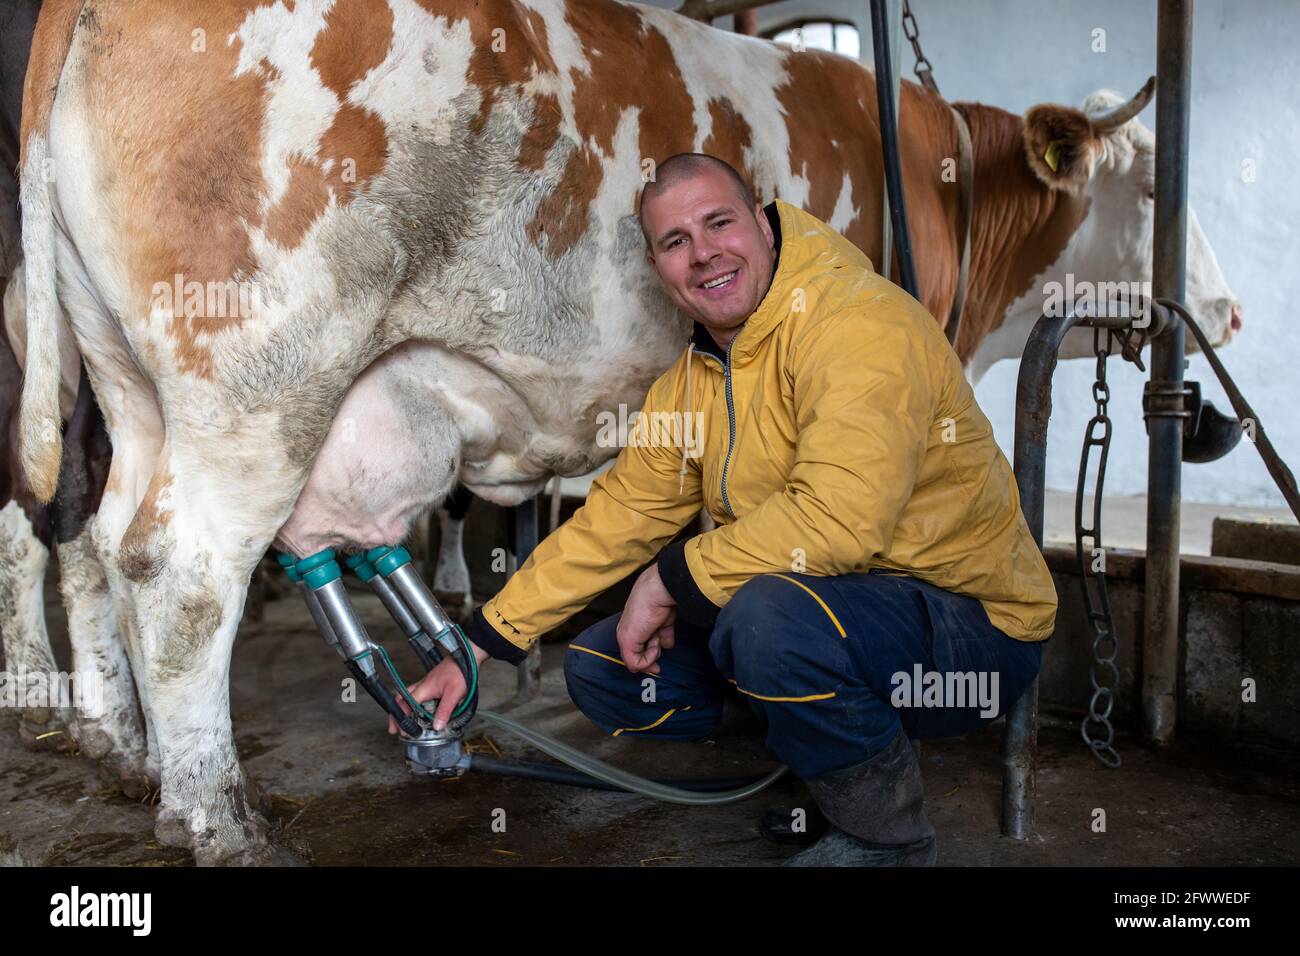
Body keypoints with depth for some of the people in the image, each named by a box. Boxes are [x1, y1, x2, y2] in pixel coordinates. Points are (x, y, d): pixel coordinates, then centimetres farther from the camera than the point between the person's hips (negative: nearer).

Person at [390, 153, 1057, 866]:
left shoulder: (859, 322, -21)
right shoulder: (694, 379, 5)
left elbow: (839, 518, -33)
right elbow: (617, 515, 8)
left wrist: (675, 576, -19)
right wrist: (479, 647, 5)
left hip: (973, 629, -7)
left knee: (772, 614, -37)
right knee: (600, 668, 3)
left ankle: (885, 838, -8)